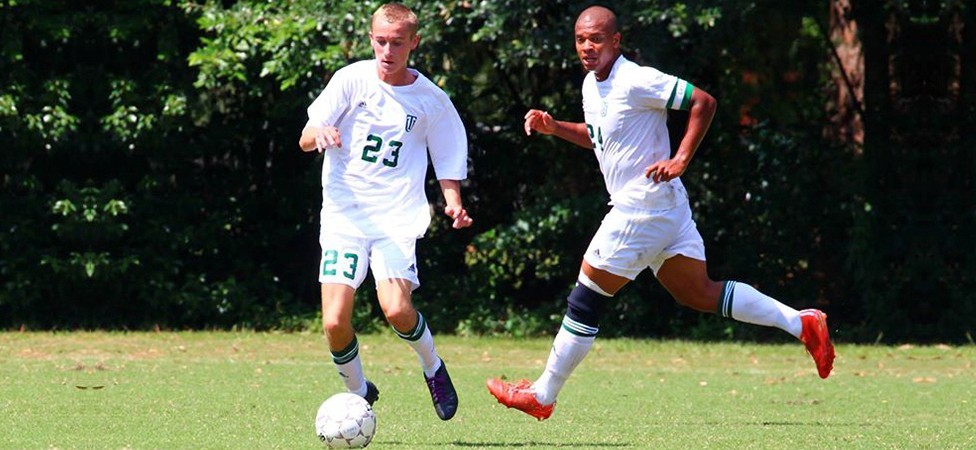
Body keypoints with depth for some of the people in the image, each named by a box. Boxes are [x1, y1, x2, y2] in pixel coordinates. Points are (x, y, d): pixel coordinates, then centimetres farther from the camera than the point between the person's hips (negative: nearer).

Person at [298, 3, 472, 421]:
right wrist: (320, 134, -26)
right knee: (335, 323, -13)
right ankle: (360, 393, 16)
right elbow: (305, 140, -1)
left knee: (396, 308, -23)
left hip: (398, 217, -1)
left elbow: (448, 164, 13)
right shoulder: (352, 79, 1)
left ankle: (433, 369, 9)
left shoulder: (432, 100, 4)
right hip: (344, 214, 1)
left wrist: (453, 202, -7)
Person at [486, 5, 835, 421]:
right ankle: (801, 323, 8)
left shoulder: (636, 81, -17)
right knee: (699, 294, 11)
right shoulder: (591, 85, 12)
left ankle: (542, 395, 8)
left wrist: (680, 160, -20)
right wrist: (553, 127, 14)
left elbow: (704, 102, -16)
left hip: (642, 211, -10)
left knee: (586, 301, -2)